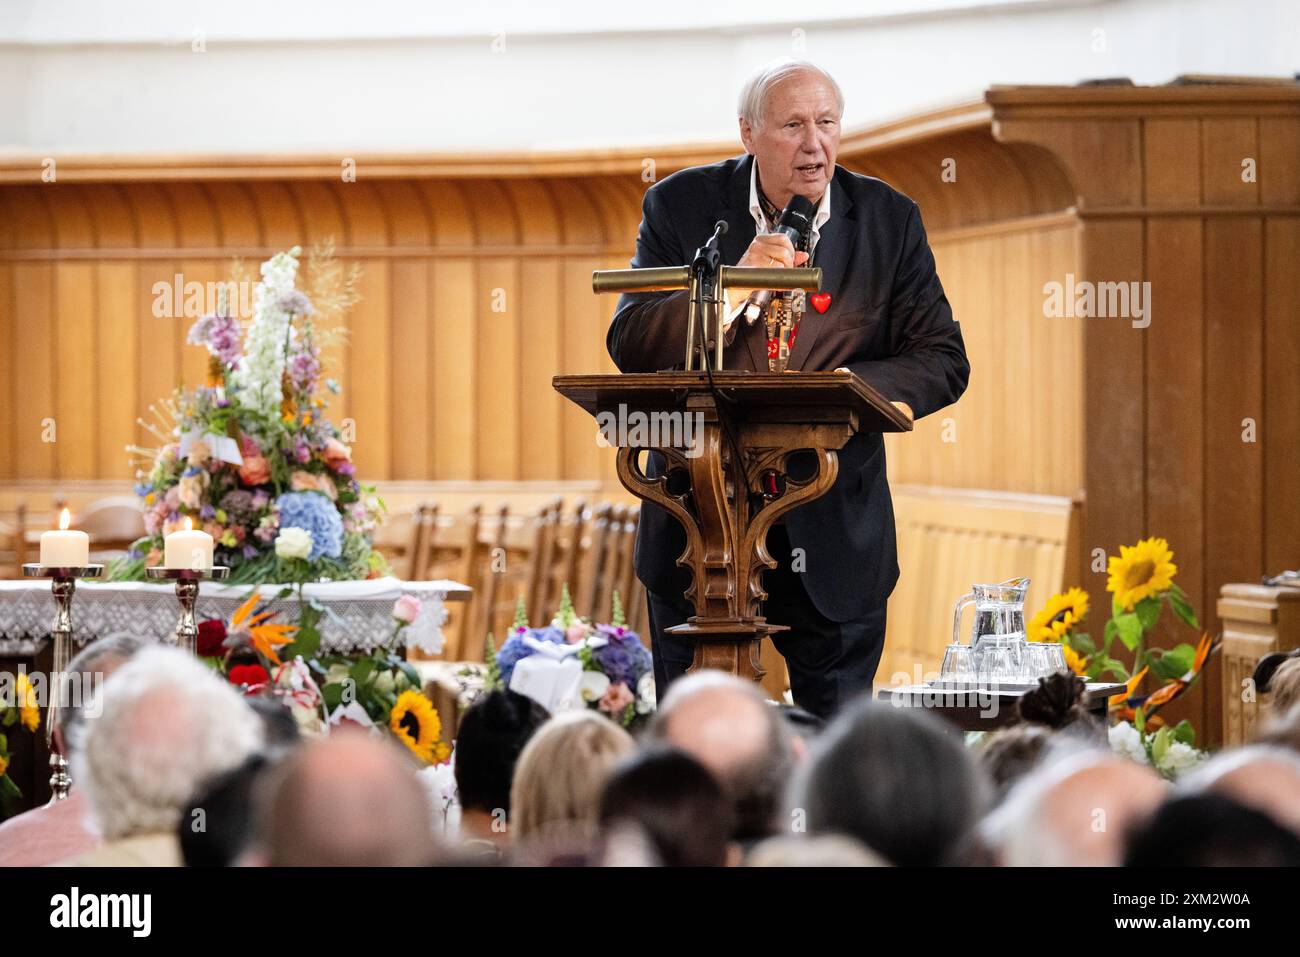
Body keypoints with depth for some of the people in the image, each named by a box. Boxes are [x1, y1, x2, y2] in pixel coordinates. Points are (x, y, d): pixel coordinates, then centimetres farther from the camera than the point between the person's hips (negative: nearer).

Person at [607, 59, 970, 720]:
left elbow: (943, 360, -1)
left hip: (835, 535, 0)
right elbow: (630, 348, -9)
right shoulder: (682, 207, -2)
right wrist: (733, 285, -23)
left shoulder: (890, 221, 1)